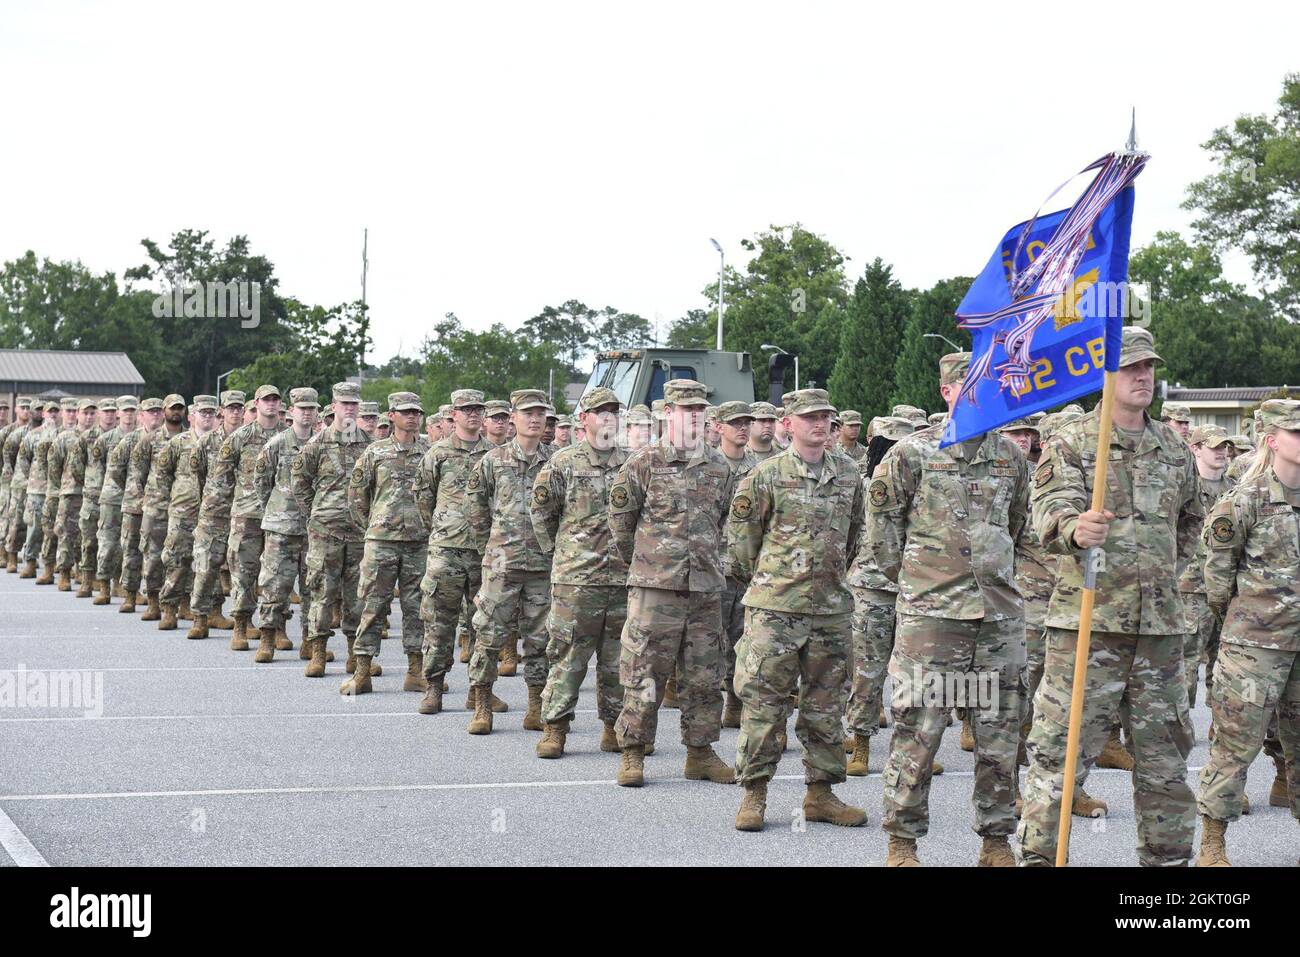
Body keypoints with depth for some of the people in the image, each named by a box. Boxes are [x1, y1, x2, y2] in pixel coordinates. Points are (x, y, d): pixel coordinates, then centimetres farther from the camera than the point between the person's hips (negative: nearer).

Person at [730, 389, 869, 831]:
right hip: (775, 608, -4)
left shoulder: (848, 474, 9)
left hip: (832, 607, 4)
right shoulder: (766, 475, -4)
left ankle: (820, 793, 19)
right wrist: (762, 580, 8)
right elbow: (739, 533, 3)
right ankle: (754, 794, 4)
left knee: (825, 704, 10)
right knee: (763, 700, -3)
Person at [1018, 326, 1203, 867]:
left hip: (1161, 622, 5)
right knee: (1060, 746, -4)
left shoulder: (1174, 447, 13)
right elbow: (1051, 512, -20)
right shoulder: (1069, 443, -3)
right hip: (1088, 618, -5)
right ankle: (1038, 854, 5)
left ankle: (1168, 855, 23)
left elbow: (1190, 518, 31)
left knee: (1165, 752, 12)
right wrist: (1075, 529, -41)